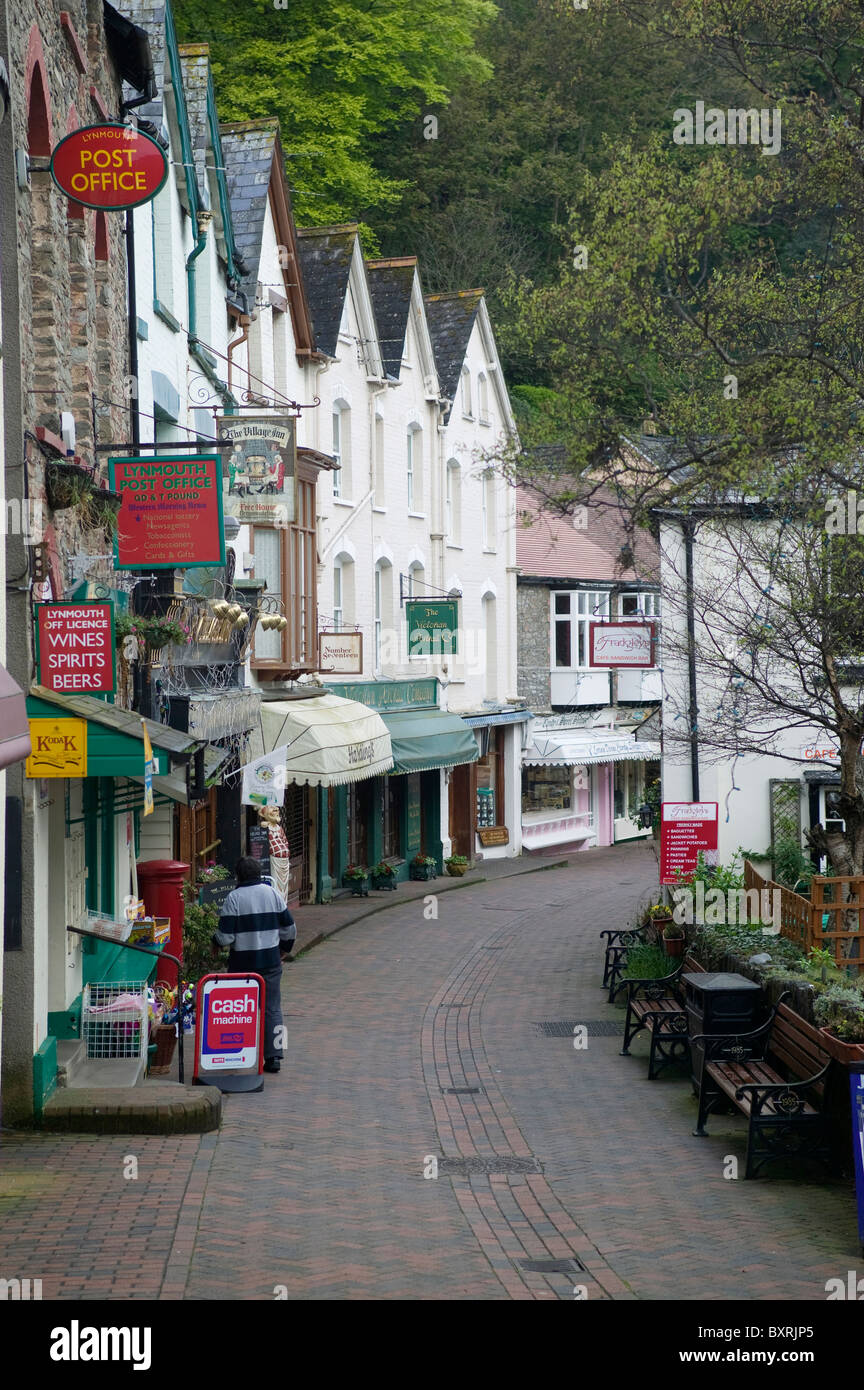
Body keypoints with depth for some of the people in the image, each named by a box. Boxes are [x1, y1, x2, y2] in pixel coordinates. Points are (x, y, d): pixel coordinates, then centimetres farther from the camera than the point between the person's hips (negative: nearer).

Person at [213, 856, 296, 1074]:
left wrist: (215, 939, 9)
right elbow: (289, 929, 7)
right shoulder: (273, 894, 2)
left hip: (242, 962, -3)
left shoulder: (234, 898, -10)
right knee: (272, 1008, 6)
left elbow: (225, 937, -13)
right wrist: (284, 949, 24)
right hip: (270, 961, 3)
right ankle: (274, 1056, 1)